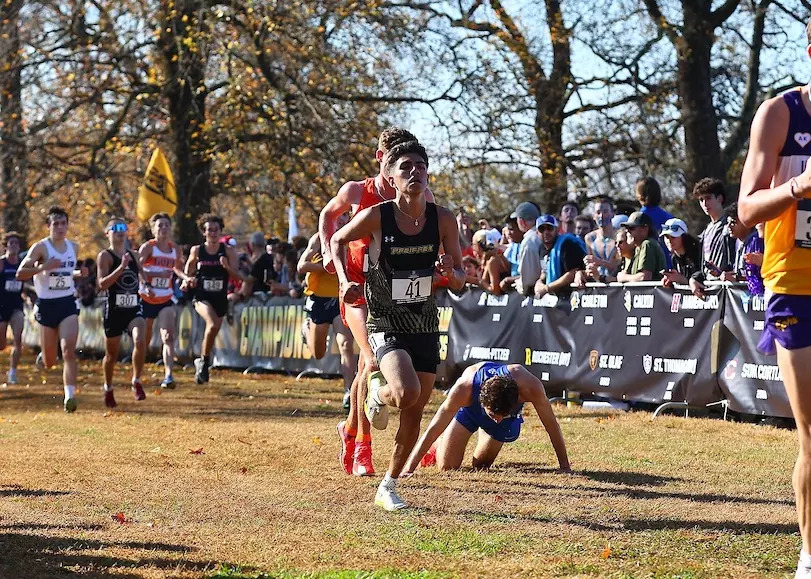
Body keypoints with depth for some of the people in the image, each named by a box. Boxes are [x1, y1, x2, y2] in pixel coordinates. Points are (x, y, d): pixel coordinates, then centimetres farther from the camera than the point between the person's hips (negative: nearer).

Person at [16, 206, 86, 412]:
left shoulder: (73, 247, 7)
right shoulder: (40, 247, -9)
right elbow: (20, 274, -15)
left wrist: (79, 273, 3)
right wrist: (43, 267, -29)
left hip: (68, 303, 2)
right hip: (47, 304, -2)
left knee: (69, 350, -18)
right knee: (50, 362, 8)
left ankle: (70, 395, -21)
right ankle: (44, 356, 47)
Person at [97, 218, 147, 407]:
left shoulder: (133, 255, 12)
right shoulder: (105, 256, -5)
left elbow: (142, 277, 28)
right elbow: (102, 284, -18)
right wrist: (121, 267, -24)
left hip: (134, 308, 3)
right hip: (113, 310, -3)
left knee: (140, 341, -25)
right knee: (111, 354, 9)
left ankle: (136, 382, -10)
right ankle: (108, 389, 32)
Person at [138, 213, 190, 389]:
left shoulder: (176, 249, 6)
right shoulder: (148, 247, -7)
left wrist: (185, 278, 6)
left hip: (166, 299, 2)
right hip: (146, 298, -2)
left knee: (168, 337, -16)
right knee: (145, 338, 12)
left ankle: (168, 375, -27)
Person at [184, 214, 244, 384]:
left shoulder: (228, 251, 1)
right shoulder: (197, 251, 2)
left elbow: (237, 276, -4)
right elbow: (187, 272, 16)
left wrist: (227, 267, -23)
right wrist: (187, 281, -5)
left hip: (220, 298, 3)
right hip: (202, 297, -3)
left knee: (213, 329, 12)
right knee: (213, 325, -29)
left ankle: (202, 364, 36)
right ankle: (204, 360, -13)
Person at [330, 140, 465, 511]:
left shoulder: (443, 220, -6)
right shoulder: (377, 217, -13)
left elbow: (459, 281, 2)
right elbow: (338, 240, 5)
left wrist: (450, 273, -20)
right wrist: (345, 281, -9)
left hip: (426, 326, 4)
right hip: (386, 324, -4)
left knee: (414, 413, 7)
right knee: (407, 392, -27)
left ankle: (388, 487, 24)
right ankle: (379, 394, 10)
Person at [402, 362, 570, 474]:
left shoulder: (530, 387, -45)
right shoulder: (463, 389, -46)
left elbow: (551, 425, -28)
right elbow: (432, 430, -37)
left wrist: (564, 467, -20)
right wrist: (408, 470, -38)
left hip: (510, 407, 1)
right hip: (469, 407, -1)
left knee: (480, 466, 14)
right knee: (447, 466, -5)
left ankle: (484, 432, 45)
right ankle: (438, 446, 30)